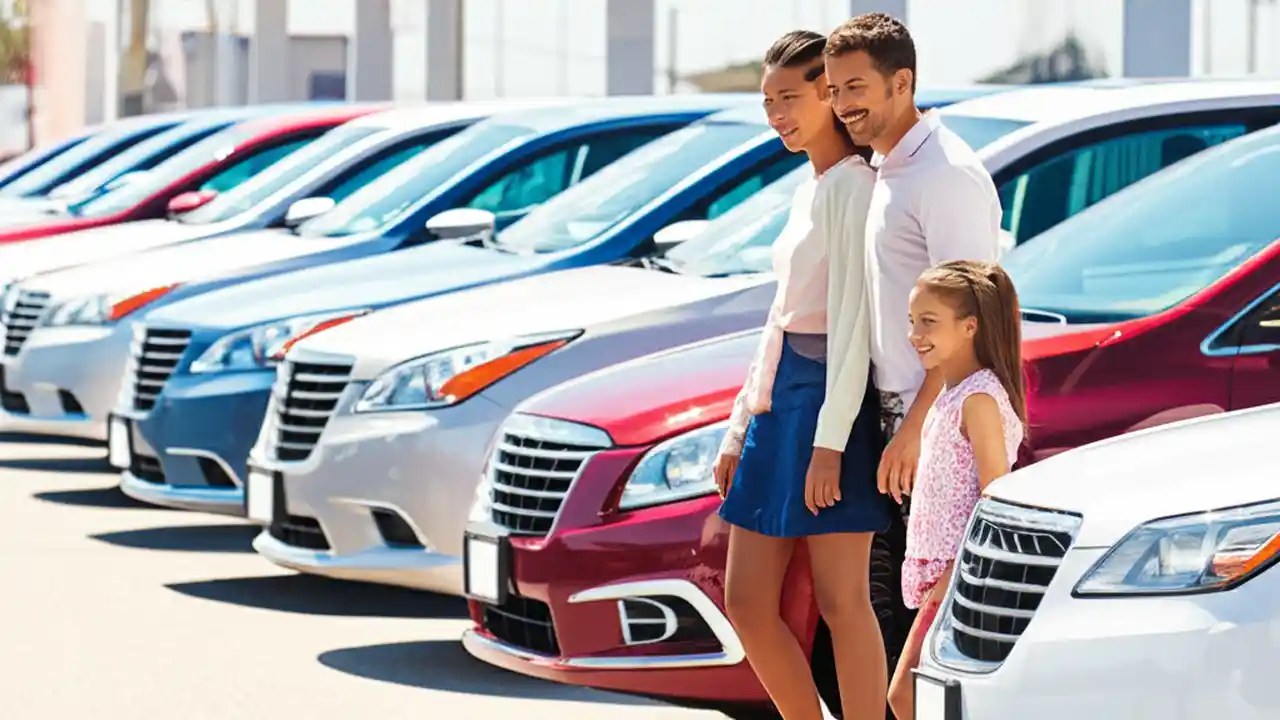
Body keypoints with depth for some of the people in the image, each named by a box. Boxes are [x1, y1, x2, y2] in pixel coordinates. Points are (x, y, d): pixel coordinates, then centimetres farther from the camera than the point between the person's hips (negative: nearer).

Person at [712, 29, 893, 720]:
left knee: (839, 599, -6)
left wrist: (830, 440, -20)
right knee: (746, 602, 7)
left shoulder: (851, 184, -9)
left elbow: (854, 317, -16)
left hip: (827, 398, -9)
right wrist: (739, 430, 20)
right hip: (778, 402, 9)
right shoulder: (808, 190, 18)